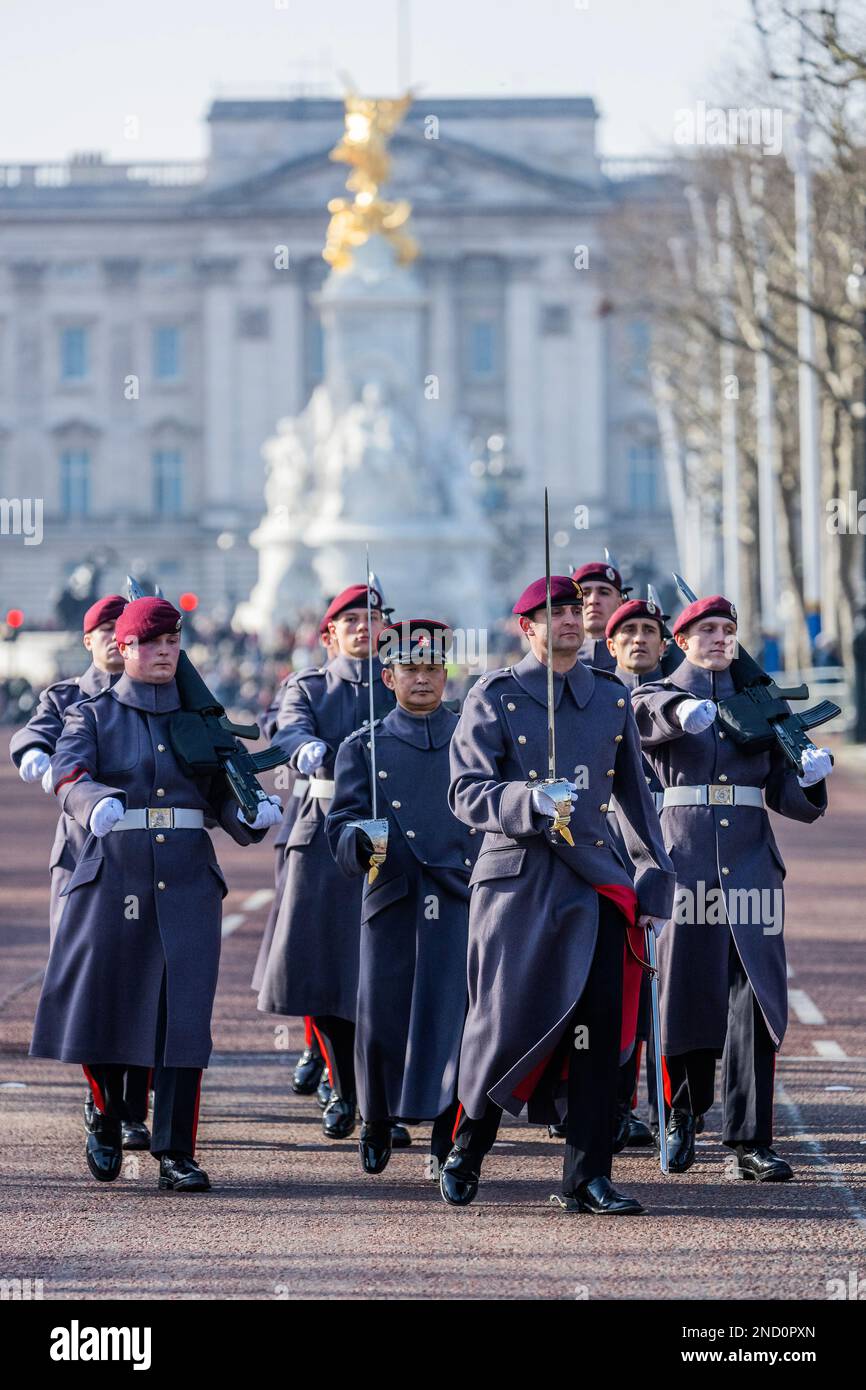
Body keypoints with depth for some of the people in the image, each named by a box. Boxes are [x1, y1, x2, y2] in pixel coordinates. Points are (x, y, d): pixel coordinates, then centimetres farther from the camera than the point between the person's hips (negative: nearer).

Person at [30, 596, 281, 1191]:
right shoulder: (92, 715, 5)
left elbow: (223, 796, 11)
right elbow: (70, 775, -14)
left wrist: (251, 813, -12)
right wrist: (96, 804, -37)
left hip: (188, 882, 1)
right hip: (113, 877, -1)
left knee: (184, 1017, -7)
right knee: (99, 1008, 3)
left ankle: (176, 1153, -3)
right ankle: (108, 1126, 29)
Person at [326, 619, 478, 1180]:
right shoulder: (364, 747, 10)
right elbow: (342, 824, 2)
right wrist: (361, 839, -20)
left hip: (462, 901, 0)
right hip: (392, 902, 0)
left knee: (455, 1017, -8)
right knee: (382, 1020, 2)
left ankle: (447, 1143, -2)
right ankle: (376, 1124, 26)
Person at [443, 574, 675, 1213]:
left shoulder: (612, 698, 12)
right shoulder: (495, 697, -1)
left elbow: (635, 795, 19)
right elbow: (467, 793, -8)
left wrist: (656, 882, 15)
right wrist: (530, 800, -25)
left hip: (594, 880, 3)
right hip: (517, 877, -3)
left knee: (602, 1025, -6)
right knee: (507, 1021, -1)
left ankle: (588, 1177, 0)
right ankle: (466, 1154, 22)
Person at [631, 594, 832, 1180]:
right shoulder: (657, 694, 8)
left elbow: (791, 802, 12)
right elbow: (650, 713, -20)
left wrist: (811, 777, -11)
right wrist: (684, 710, -43)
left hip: (750, 863, 2)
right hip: (683, 861, -2)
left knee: (754, 1000, -9)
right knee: (689, 993, 2)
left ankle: (751, 1141, -11)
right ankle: (685, 1112, 27)